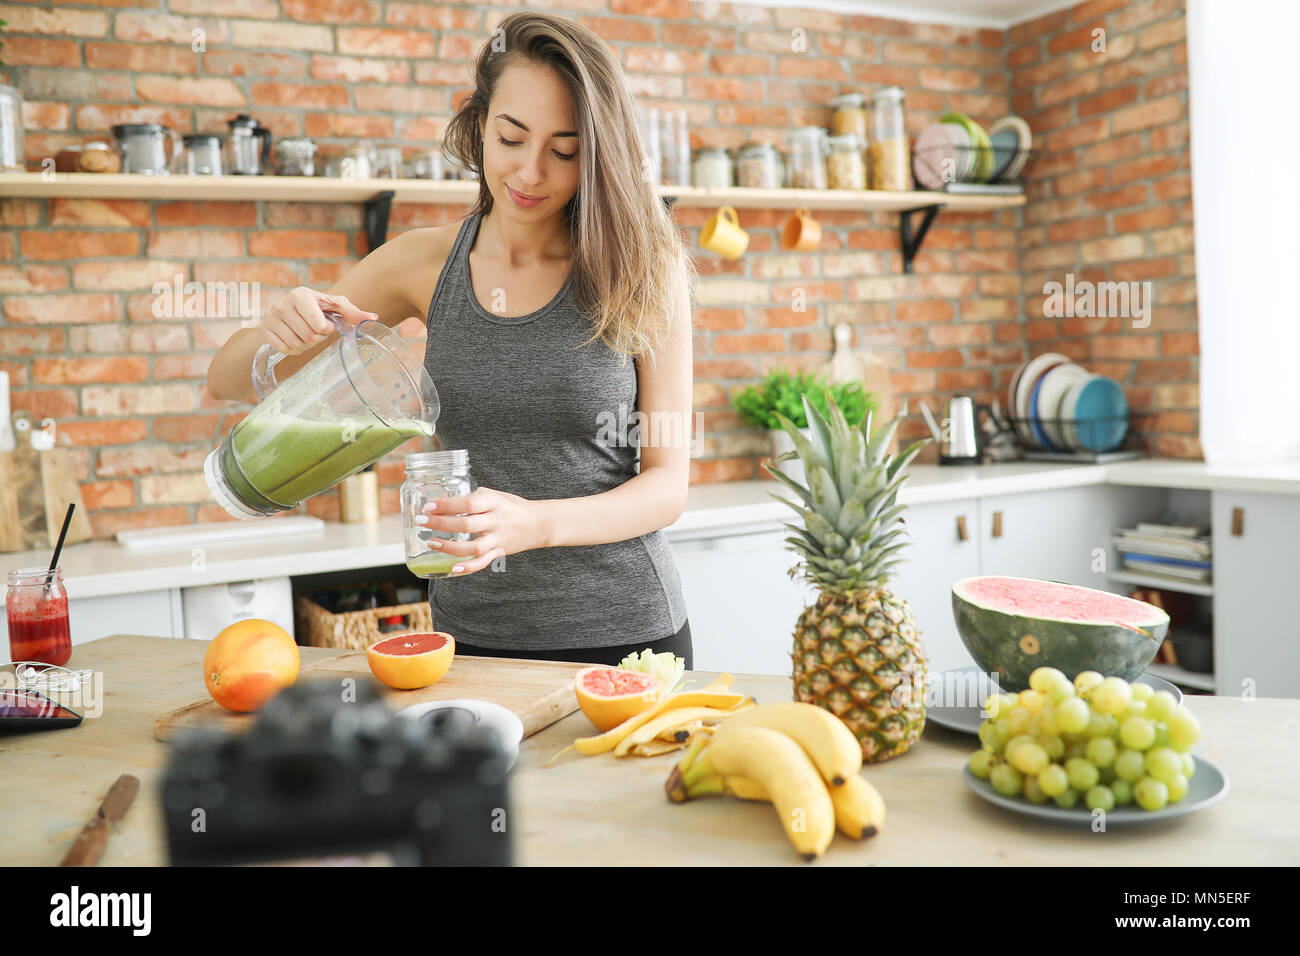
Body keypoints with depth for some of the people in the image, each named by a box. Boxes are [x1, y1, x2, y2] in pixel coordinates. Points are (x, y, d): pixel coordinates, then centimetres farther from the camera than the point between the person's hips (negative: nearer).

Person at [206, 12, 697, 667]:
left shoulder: (642, 271, -8)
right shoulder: (426, 263, -1)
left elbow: (666, 484, -9)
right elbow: (228, 382, 5)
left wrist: (535, 524, -27)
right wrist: (278, 331, -18)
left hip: (621, 635, -2)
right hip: (469, 633, 2)